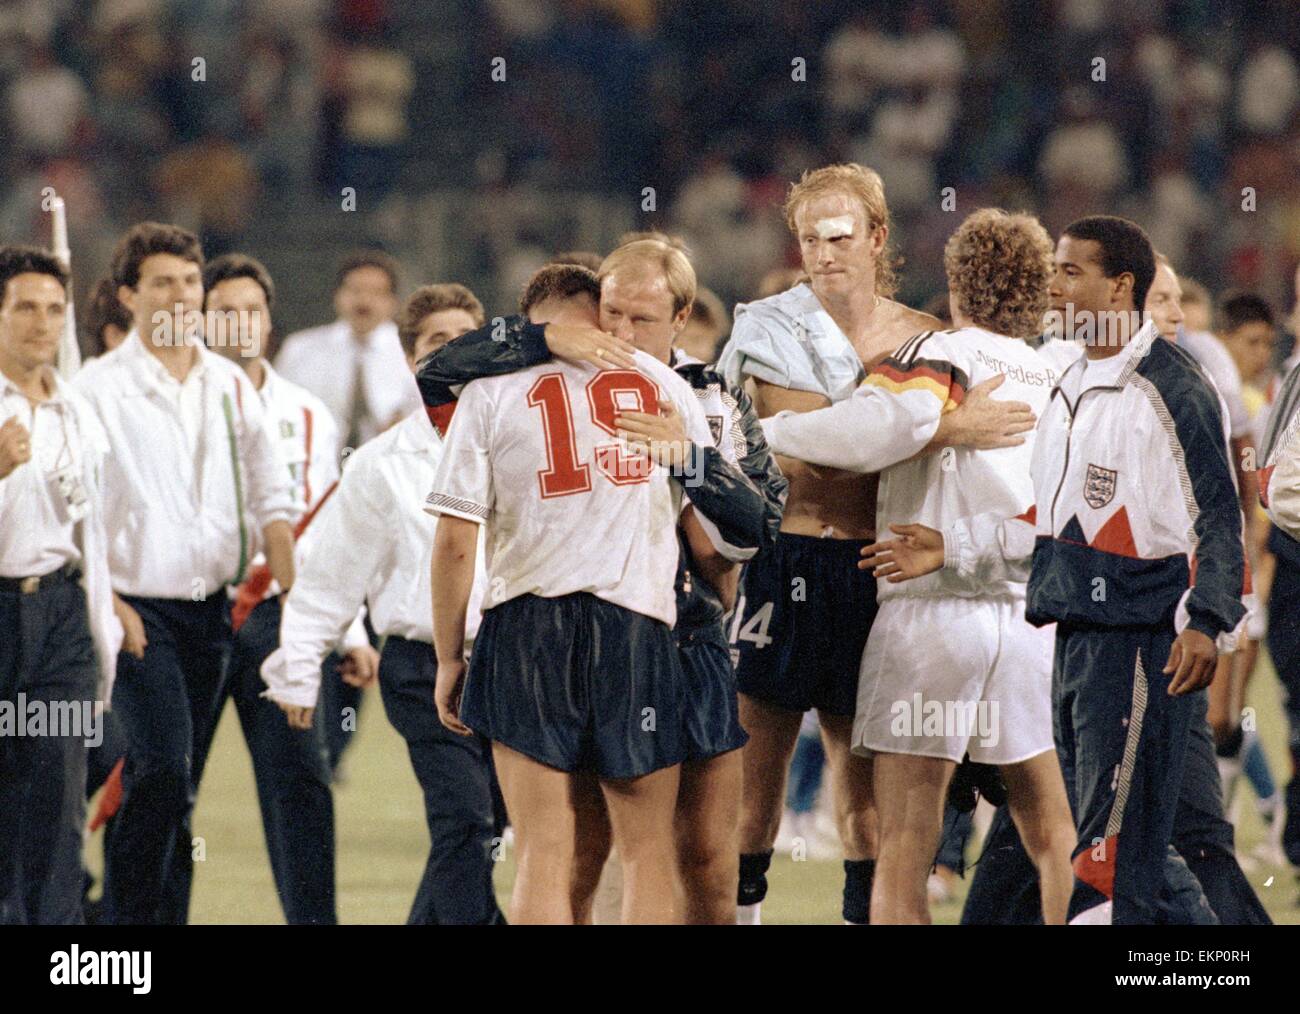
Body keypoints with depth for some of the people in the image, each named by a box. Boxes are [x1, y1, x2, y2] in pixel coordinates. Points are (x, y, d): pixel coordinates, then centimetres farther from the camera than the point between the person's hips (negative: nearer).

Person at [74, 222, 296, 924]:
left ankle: (168, 916, 13)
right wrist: (106, 602, -14)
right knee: (163, 769, -18)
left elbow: (271, 501, 13)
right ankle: (125, 915, -9)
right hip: (137, 608, -5)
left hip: (211, 607, 5)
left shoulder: (231, 385, 11)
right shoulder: (99, 387, -4)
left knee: (173, 786, 8)